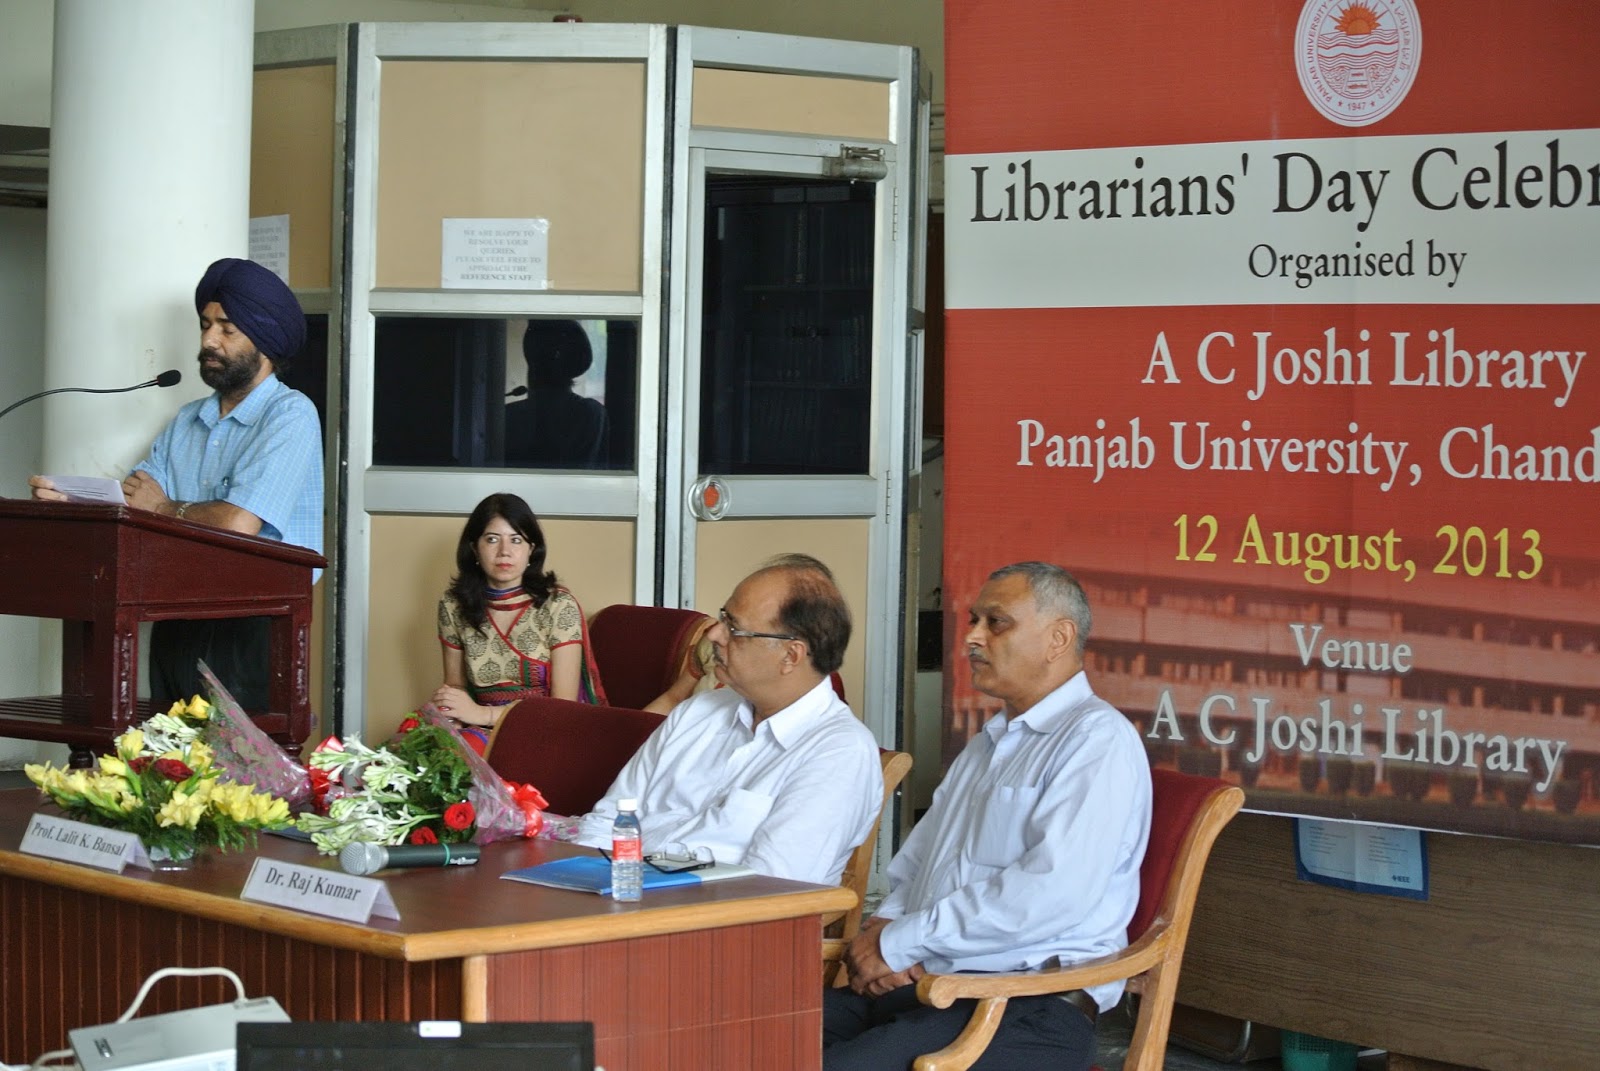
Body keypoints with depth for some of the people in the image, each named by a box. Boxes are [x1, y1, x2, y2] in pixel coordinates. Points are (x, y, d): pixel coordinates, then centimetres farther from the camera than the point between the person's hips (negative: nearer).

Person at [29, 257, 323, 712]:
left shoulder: (289, 415, -8)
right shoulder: (187, 422, 17)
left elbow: (238, 523, -19)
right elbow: (127, 503, 9)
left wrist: (164, 508, 0)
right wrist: (66, 501, -13)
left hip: (249, 629, -7)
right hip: (177, 622, 7)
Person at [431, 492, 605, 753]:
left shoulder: (559, 606, -6)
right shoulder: (454, 606, 6)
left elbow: (563, 705, -9)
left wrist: (484, 714, -17)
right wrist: (446, 707, -10)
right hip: (482, 730, 4)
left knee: (470, 745, -36)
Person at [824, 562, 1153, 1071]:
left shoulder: (1097, 739, -5)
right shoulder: (984, 748, 26)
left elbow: (1055, 888, -19)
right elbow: (912, 867, 28)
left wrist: (901, 942, -14)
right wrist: (883, 926, 3)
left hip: (1028, 1007, -8)